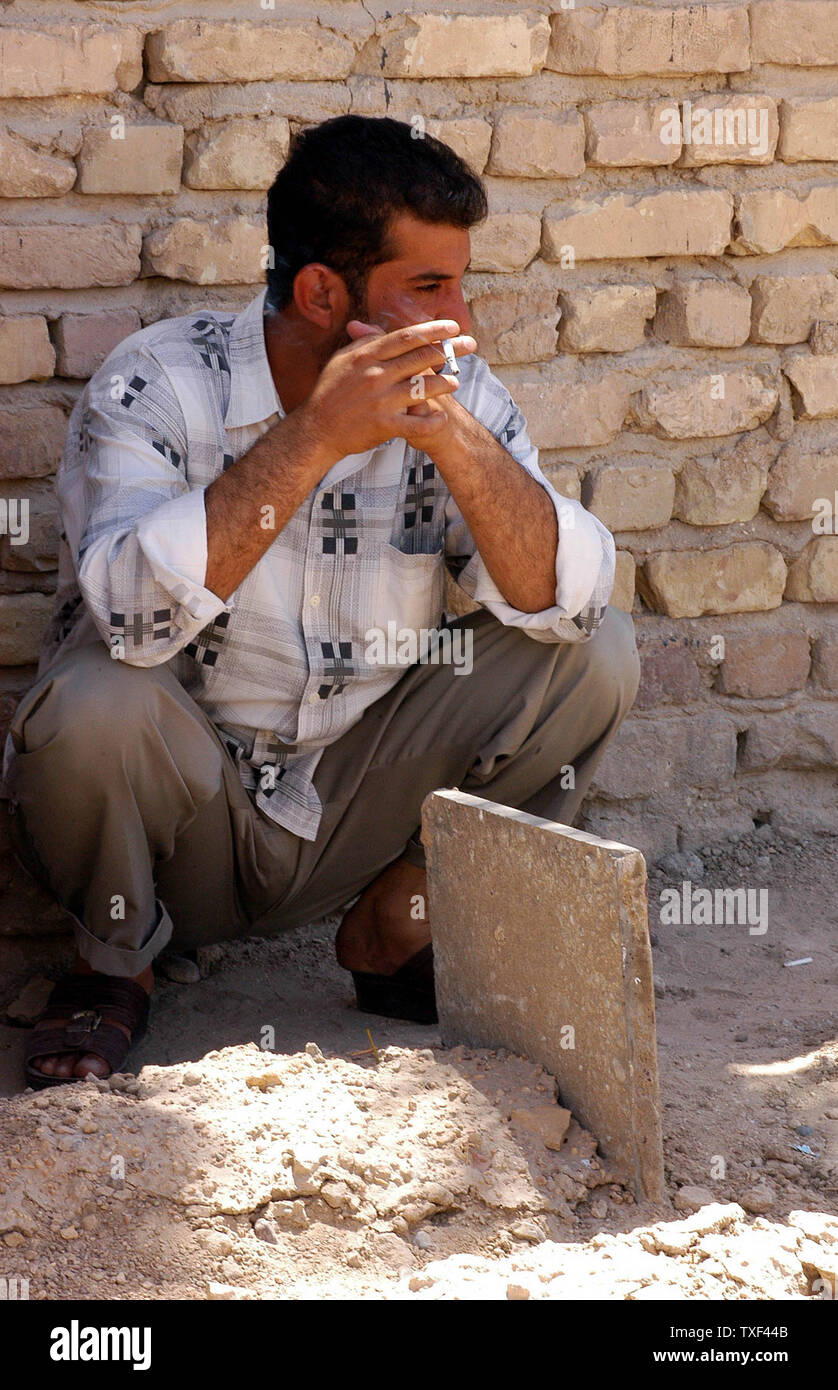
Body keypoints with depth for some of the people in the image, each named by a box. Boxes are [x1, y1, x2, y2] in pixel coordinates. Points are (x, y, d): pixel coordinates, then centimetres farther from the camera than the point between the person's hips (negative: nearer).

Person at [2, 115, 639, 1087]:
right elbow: (130, 613, -34)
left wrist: (455, 440, -30)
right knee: (96, 703, -35)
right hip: (181, 817, -3)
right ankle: (114, 964, -3)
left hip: (358, 814, 4)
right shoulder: (156, 386, -17)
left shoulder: (456, 391, -5)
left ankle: (397, 926, 6)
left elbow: (565, 599, -15)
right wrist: (314, 435, -35)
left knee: (597, 655, -11)